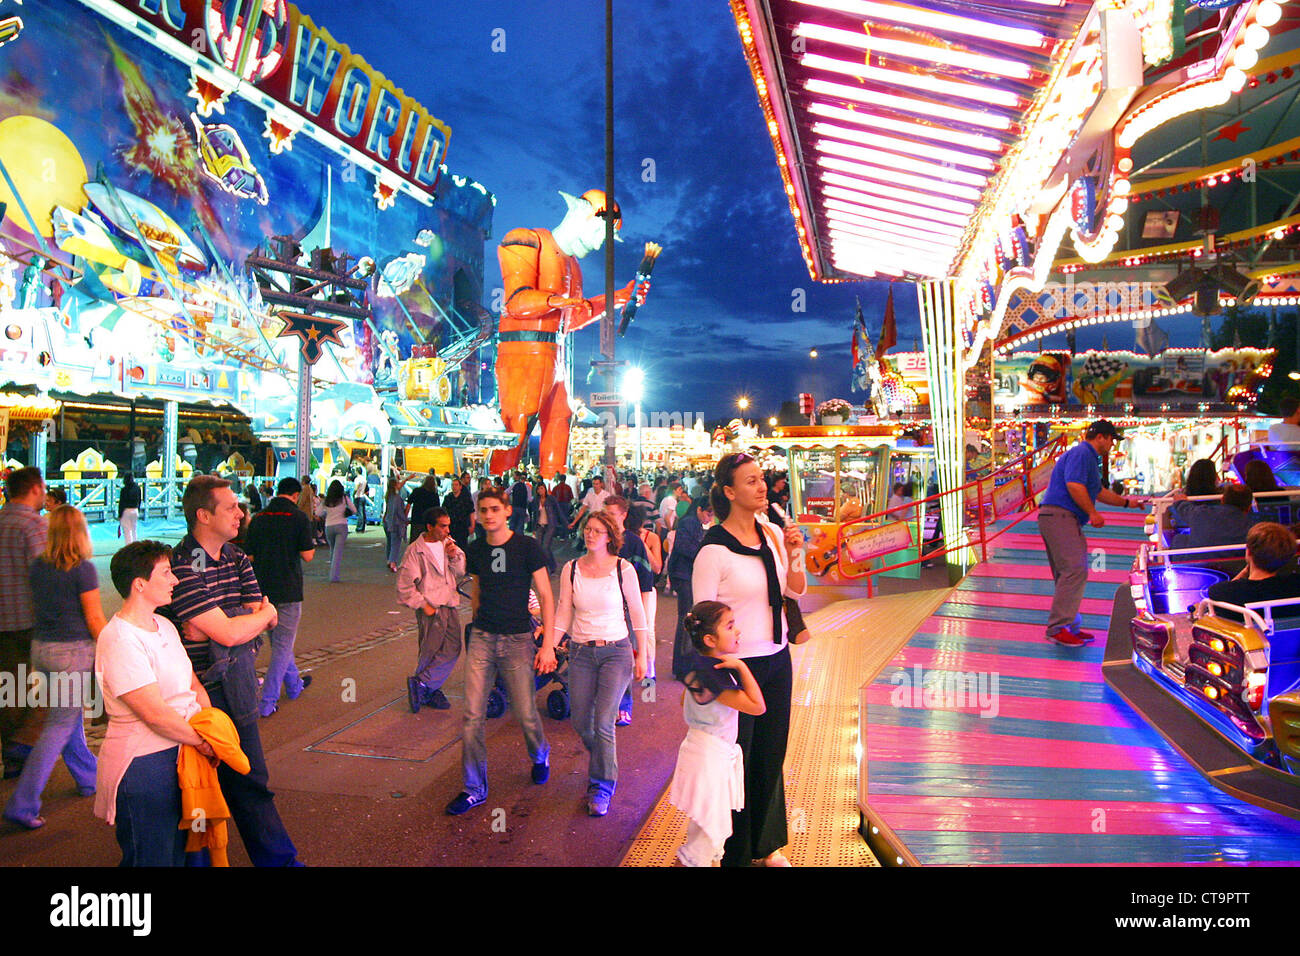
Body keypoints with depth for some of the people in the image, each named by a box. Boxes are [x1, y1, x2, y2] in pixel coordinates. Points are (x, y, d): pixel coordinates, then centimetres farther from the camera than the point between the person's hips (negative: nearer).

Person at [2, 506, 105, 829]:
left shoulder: (37, 567, 3)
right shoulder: (83, 569, -15)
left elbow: (38, 606, 11)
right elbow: (94, 618, -13)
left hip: (41, 648, 7)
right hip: (74, 651, -7)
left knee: (69, 716, 20)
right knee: (61, 726, 0)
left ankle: (88, 777, 35)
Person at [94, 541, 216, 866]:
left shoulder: (164, 626, 9)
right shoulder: (119, 640, -19)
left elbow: (194, 685, 10)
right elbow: (155, 714, -22)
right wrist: (203, 741, -13)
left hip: (183, 753, 9)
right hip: (144, 763, -8)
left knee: (180, 852, 18)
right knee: (152, 858, 5)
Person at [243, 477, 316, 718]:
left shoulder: (258, 518, 5)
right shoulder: (298, 517, -10)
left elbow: (249, 555, 6)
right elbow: (308, 555, -12)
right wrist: (311, 544, 7)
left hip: (263, 589, 6)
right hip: (288, 590, -6)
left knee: (278, 641, 20)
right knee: (283, 644, 2)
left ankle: (294, 686, 37)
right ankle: (267, 702, 0)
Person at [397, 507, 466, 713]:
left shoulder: (448, 544, 10)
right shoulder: (415, 551, -9)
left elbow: (461, 572, 13)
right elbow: (404, 585, -10)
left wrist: (454, 556, -6)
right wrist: (423, 605, -12)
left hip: (450, 606, 6)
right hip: (431, 610, -6)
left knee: (453, 648, 5)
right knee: (430, 652, -1)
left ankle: (422, 683, 15)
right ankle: (430, 690, 16)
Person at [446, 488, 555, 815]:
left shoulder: (526, 547, -6)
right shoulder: (474, 550, 7)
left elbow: (545, 596, -5)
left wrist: (548, 644, -10)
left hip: (517, 640, -3)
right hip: (481, 640, 3)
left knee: (525, 714, 3)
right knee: (473, 715, -1)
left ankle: (540, 756, 35)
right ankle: (474, 788, 12)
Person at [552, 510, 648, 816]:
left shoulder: (623, 569, -5)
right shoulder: (571, 569, 2)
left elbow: (637, 613, 2)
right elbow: (563, 613, 6)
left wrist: (642, 655, 1)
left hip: (616, 652, -3)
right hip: (581, 652, 3)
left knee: (603, 724, -9)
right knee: (581, 722, 7)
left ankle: (602, 786, 11)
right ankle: (604, 762, 39)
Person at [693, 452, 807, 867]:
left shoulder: (772, 534, 1)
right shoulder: (714, 549, -18)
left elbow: (796, 590, 10)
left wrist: (793, 555, -8)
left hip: (777, 660, 6)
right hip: (737, 664, -6)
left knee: (771, 756, 18)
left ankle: (767, 844, 38)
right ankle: (733, 852, 29)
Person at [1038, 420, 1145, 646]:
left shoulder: (1089, 457, 27)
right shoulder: (1082, 453, -7)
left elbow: (1098, 491, 37)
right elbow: (1074, 485, -21)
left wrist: (1126, 502, 42)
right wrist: (1092, 513, -17)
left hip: (1065, 520, 11)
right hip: (1059, 516, -11)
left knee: (1068, 575, 11)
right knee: (1075, 571, -15)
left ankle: (1070, 627, 15)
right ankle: (1058, 628, -16)